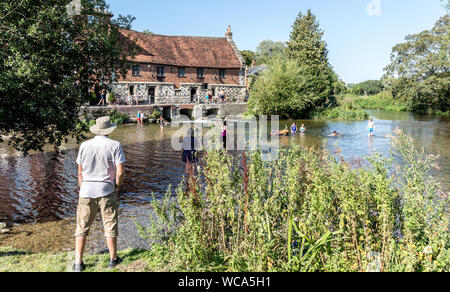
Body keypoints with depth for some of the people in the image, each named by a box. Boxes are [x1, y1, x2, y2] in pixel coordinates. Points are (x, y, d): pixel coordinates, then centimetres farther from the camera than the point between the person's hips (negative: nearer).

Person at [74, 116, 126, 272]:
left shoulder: (84, 146, 3)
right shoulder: (115, 145, -6)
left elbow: (80, 173, 7)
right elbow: (120, 172, -11)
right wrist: (117, 188, 5)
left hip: (86, 191, 2)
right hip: (107, 191, -2)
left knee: (82, 228, 12)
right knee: (110, 227, 10)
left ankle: (78, 263, 16)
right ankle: (113, 259, 22)